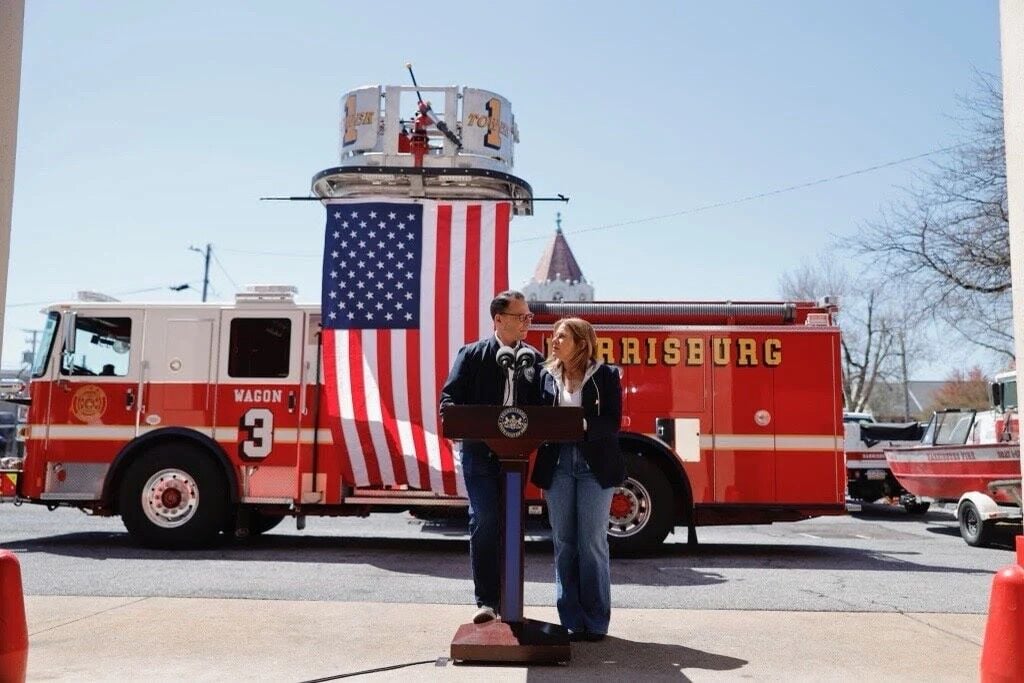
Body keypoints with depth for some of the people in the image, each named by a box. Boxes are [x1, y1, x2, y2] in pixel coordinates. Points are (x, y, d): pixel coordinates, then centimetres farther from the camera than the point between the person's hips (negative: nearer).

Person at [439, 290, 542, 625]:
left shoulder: (534, 359, 10)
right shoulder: (472, 355, 2)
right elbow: (450, 397, -2)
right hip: (480, 452, -3)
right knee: (484, 523, -7)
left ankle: (506, 600, 21)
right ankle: (486, 600, 2)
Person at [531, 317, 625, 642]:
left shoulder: (605, 375, 1)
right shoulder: (546, 376, 11)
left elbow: (613, 423, -6)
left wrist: (585, 425, -23)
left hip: (595, 466, -3)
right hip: (557, 466, 3)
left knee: (592, 543, 1)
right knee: (563, 544, 6)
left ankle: (595, 622, 12)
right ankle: (571, 621, 15)